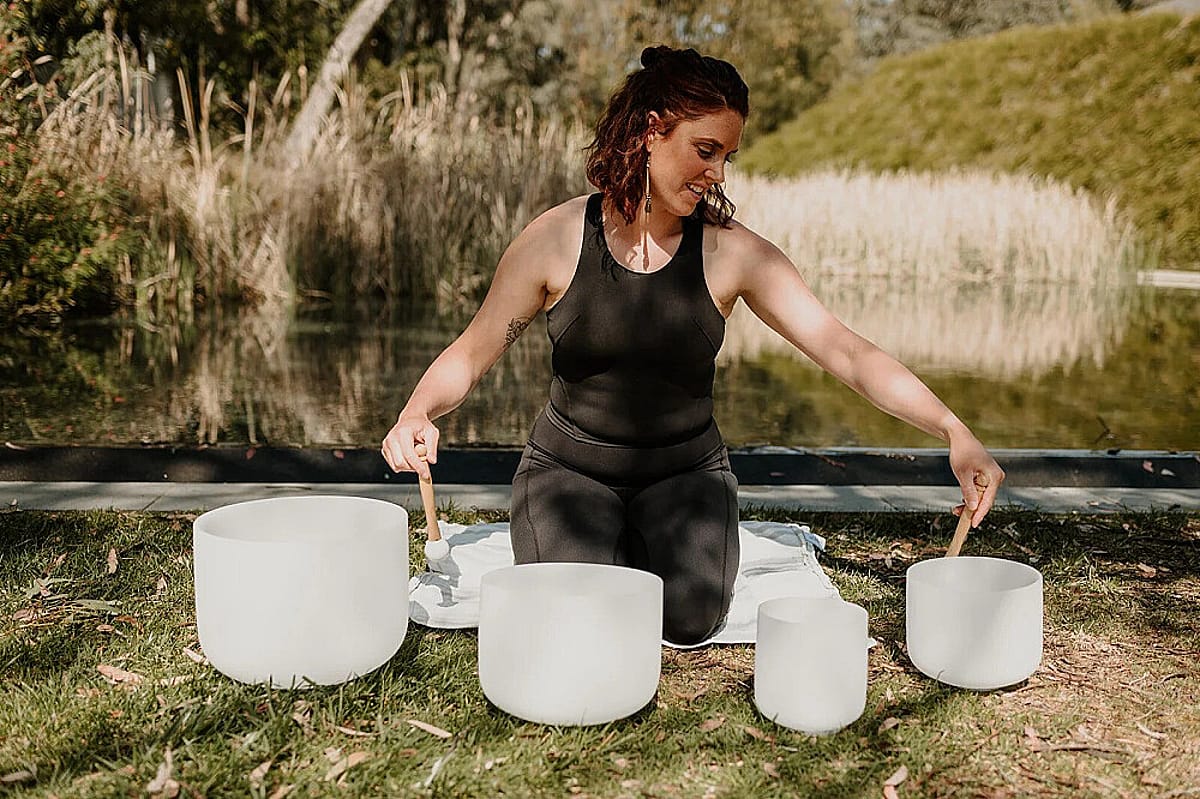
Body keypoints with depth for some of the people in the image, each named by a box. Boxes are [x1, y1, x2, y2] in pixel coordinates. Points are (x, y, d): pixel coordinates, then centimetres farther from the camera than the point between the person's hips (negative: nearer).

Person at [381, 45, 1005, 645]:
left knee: (690, 615, -23)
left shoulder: (732, 254, -12)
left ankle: (645, 542, 13)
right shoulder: (556, 240, -12)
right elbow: (469, 355, -5)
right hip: (570, 465, 0)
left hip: (685, 470, 1)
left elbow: (847, 351, -16)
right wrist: (417, 413, -25)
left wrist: (952, 429, -27)